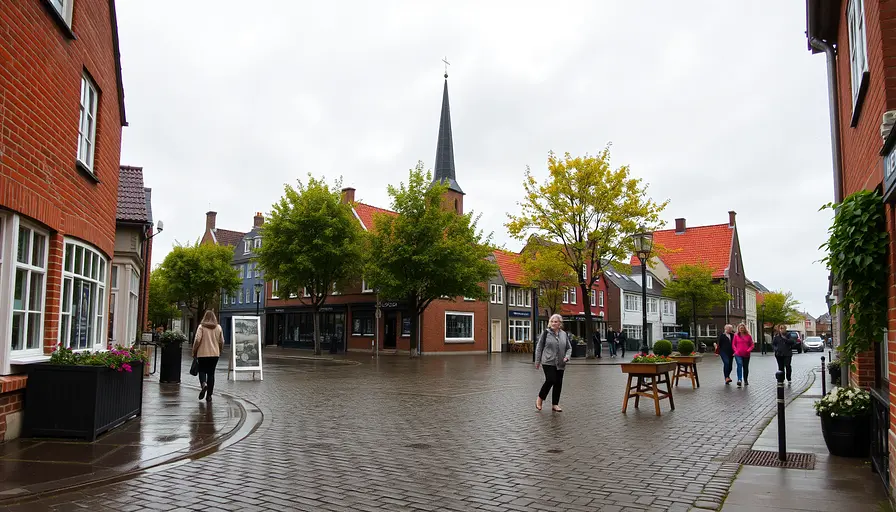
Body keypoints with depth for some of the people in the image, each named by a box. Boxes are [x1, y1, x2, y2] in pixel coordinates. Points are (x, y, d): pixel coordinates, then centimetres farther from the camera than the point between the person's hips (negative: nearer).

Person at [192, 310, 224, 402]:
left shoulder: (201, 327, -5)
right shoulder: (218, 327, 4)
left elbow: (197, 340, -12)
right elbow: (221, 342, 7)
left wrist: (194, 351, 0)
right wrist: (219, 351, 22)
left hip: (203, 353, -2)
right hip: (215, 354, 2)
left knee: (202, 371, 12)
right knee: (211, 373, 8)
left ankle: (204, 384, -19)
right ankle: (209, 395, 7)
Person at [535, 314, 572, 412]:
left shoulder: (564, 334, 8)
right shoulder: (546, 333, -2)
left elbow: (569, 348, 15)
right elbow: (539, 347, 0)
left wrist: (567, 356, -5)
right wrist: (537, 361, -2)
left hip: (560, 364, 4)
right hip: (548, 362, -4)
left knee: (558, 383, 6)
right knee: (550, 380, -16)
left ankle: (555, 404, 18)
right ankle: (540, 399, 5)